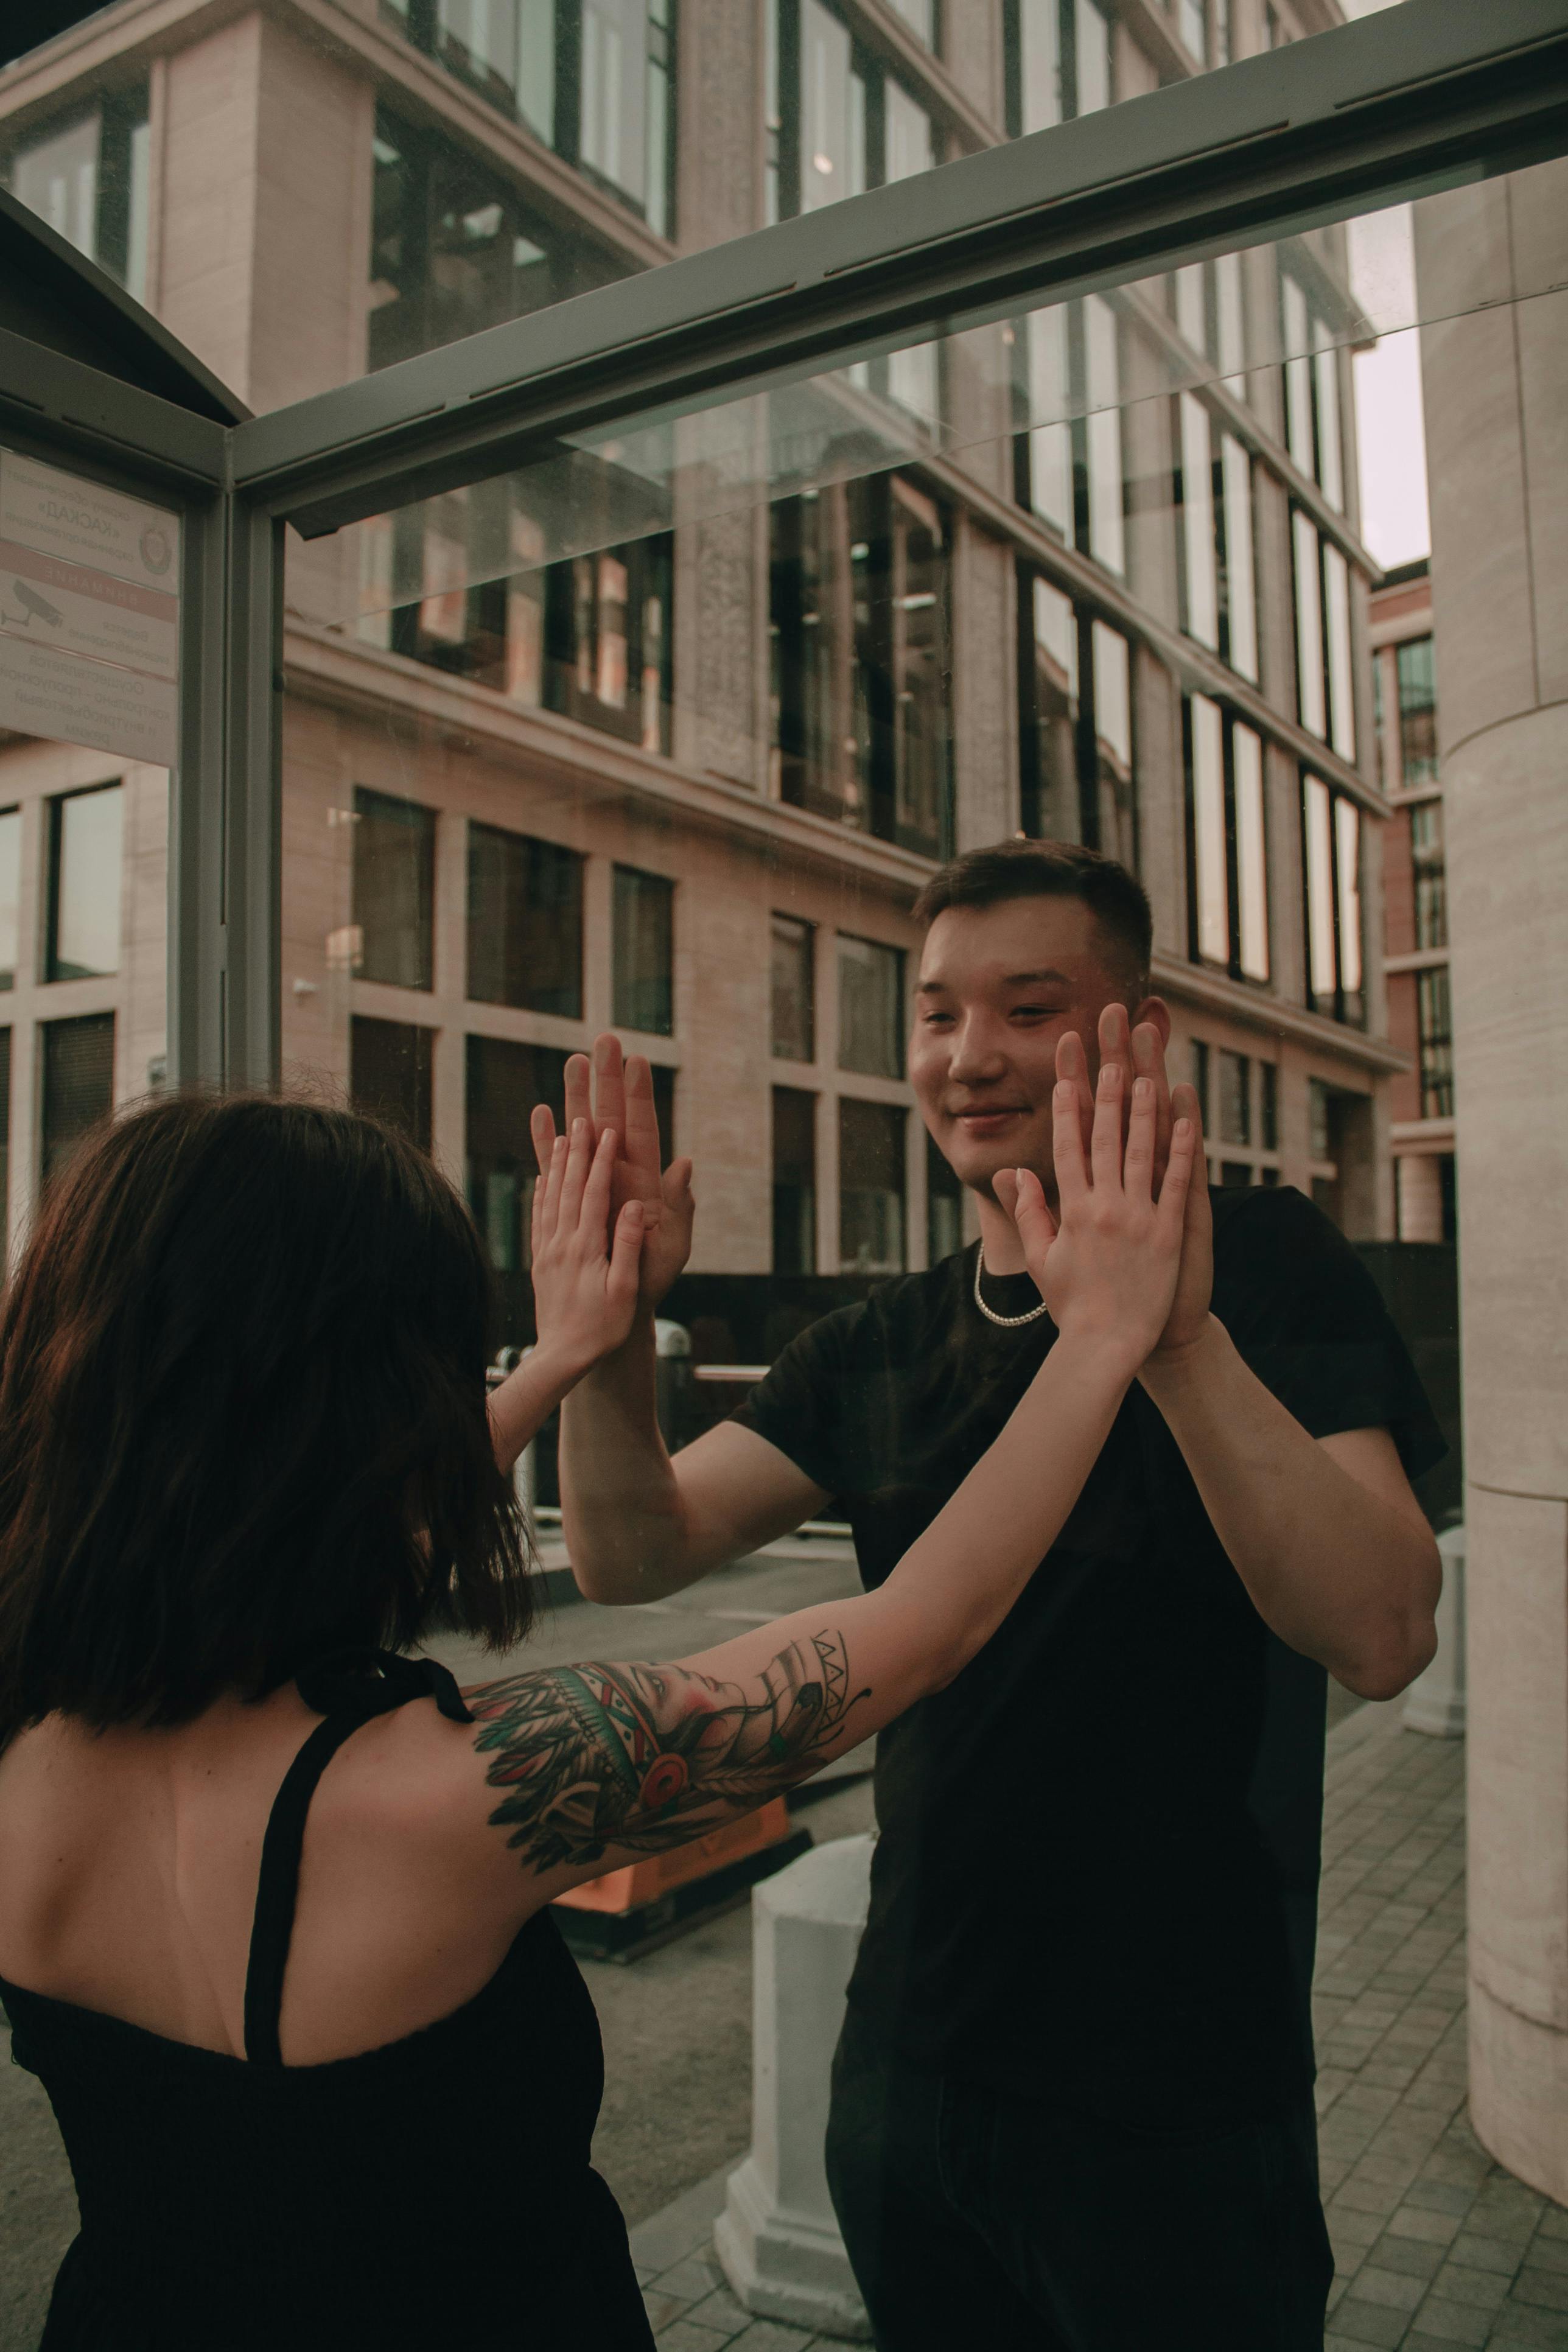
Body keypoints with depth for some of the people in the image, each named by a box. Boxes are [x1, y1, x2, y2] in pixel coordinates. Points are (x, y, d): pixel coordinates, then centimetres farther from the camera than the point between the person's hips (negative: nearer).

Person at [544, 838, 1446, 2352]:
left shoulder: (1261, 1262, -12)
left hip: (1176, 2112, -4)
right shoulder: (880, 1349, 3)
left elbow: (1380, 1640, -26)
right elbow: (633, 1556, -6)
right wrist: (609, 1334, -24)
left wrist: (1181, 1339, -41)